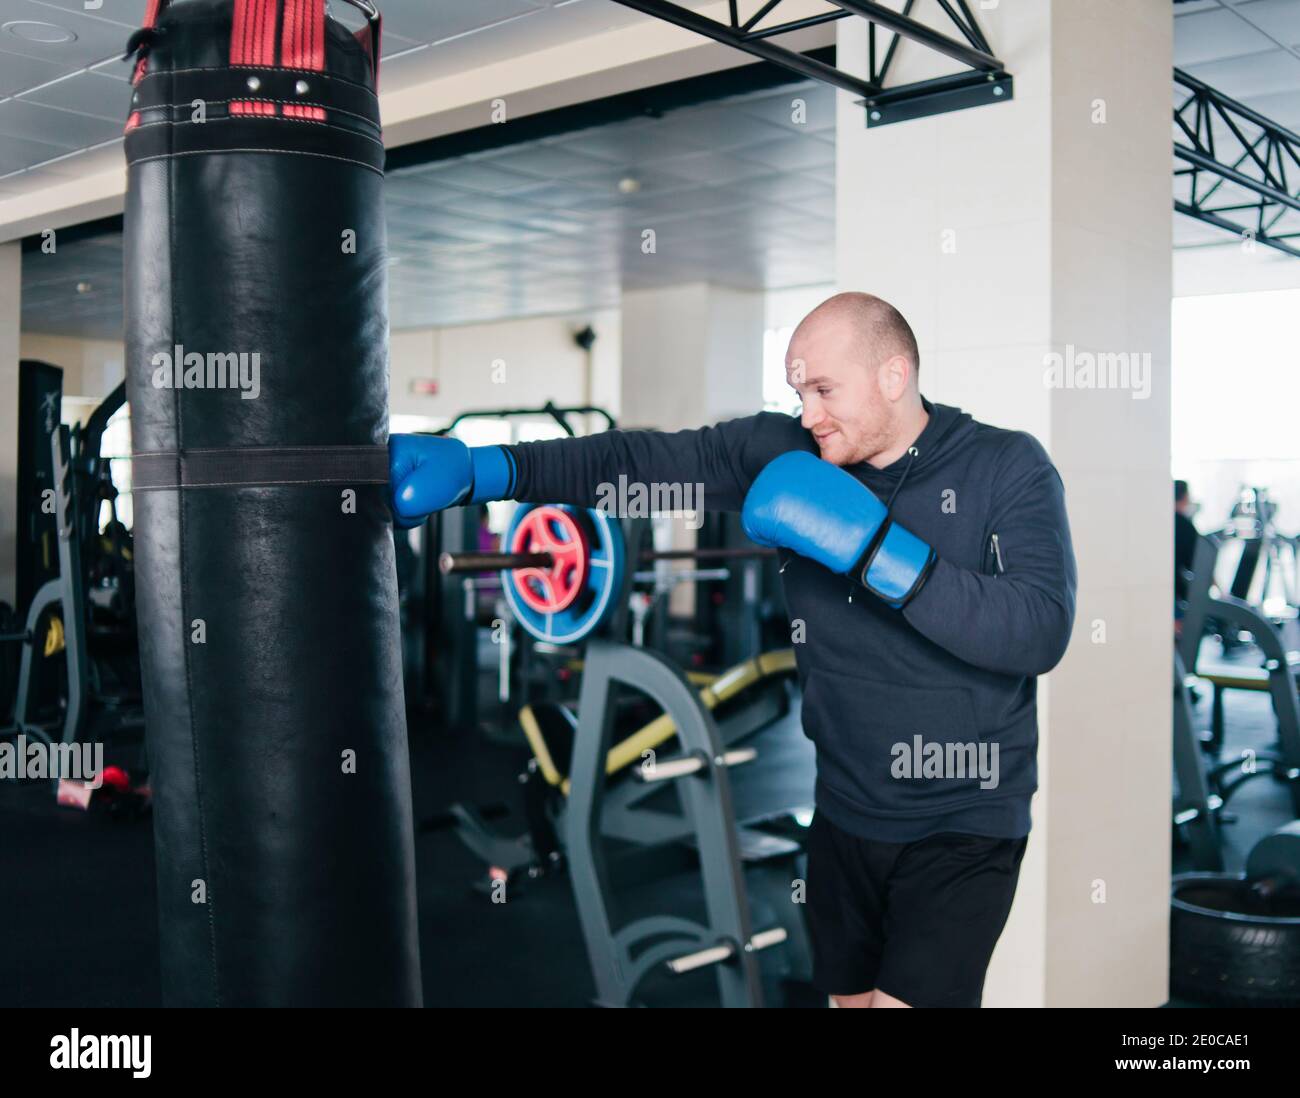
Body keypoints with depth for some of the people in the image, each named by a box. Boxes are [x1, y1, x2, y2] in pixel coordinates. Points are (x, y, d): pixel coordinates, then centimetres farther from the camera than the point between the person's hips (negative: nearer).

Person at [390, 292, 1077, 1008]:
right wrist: (475, 470, -18)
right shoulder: (784, 451, -2)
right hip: (844, 815, 4)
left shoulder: (1007, 467, -10)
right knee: (849, 993, 18)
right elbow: (638, 460, -7)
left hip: (964, 830, -4)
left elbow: (1041, 632, -23)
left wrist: (872, 545, -30)